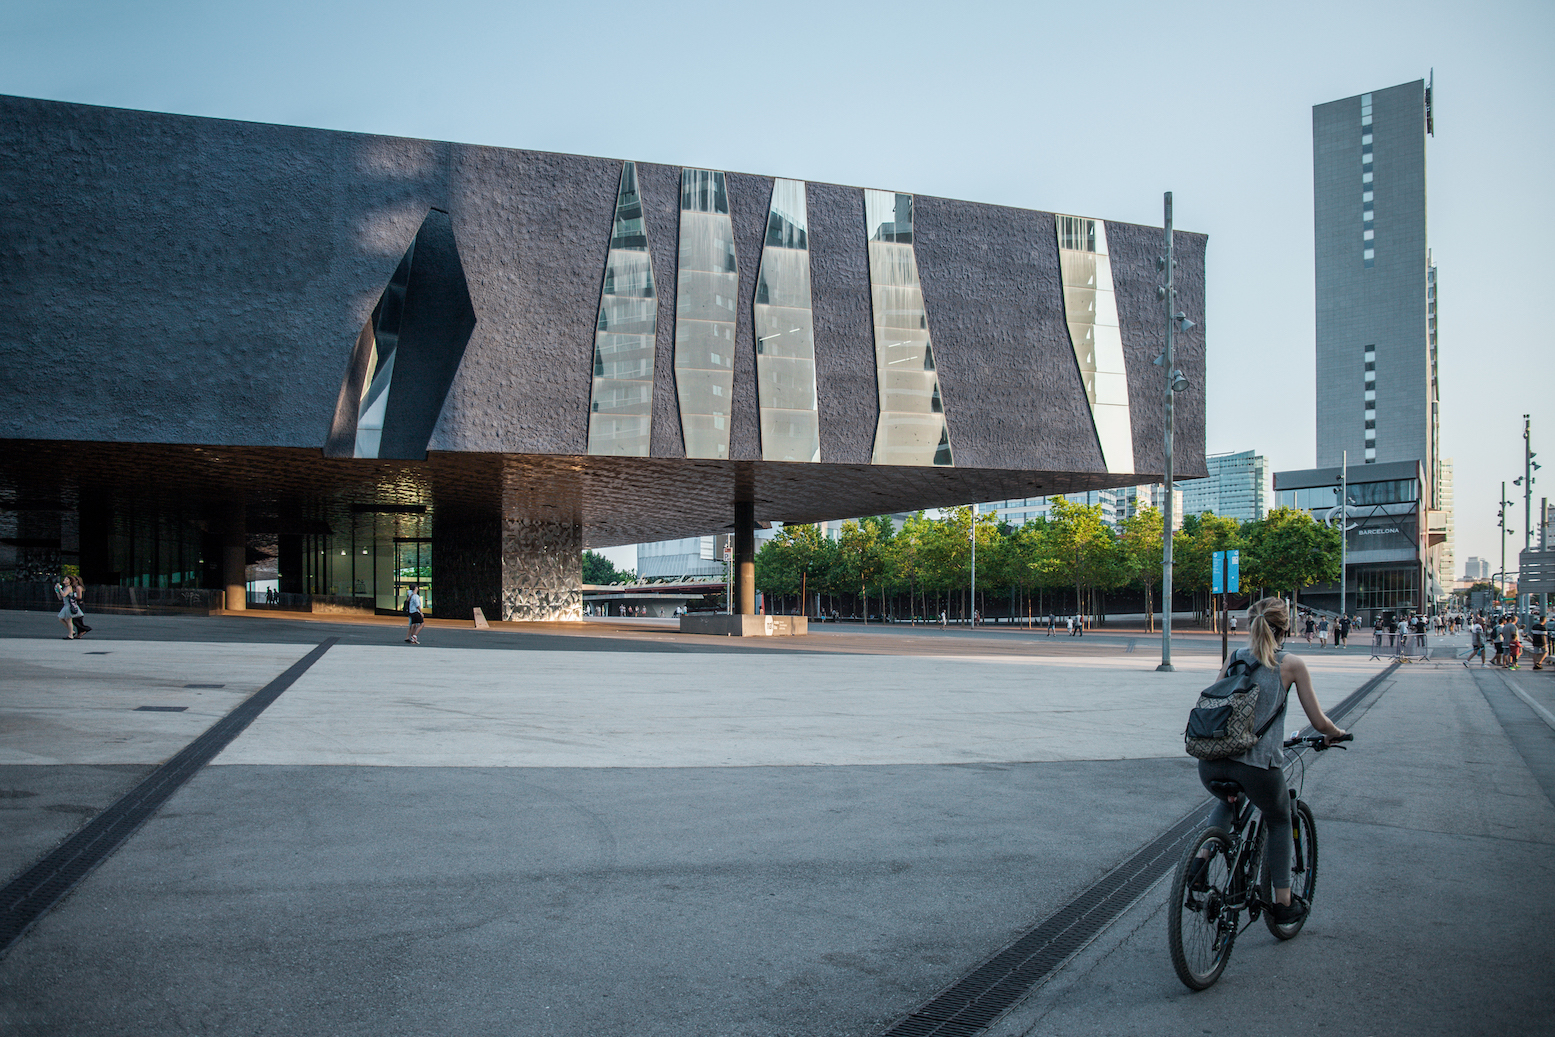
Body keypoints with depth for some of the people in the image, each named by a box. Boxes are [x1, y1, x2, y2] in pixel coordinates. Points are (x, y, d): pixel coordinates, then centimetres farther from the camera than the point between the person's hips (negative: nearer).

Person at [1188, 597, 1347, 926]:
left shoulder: (1234, 658, 14)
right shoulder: (1291, 664, 3)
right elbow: (1319, 722, 7)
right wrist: (1336, 733, 29)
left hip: (1211, 762, 3)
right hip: (1257, 763, -3)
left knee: (1227, 802, 36)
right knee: (1279, 820, 26)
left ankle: (1200, 862, 18)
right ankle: (1284, 904, 28)